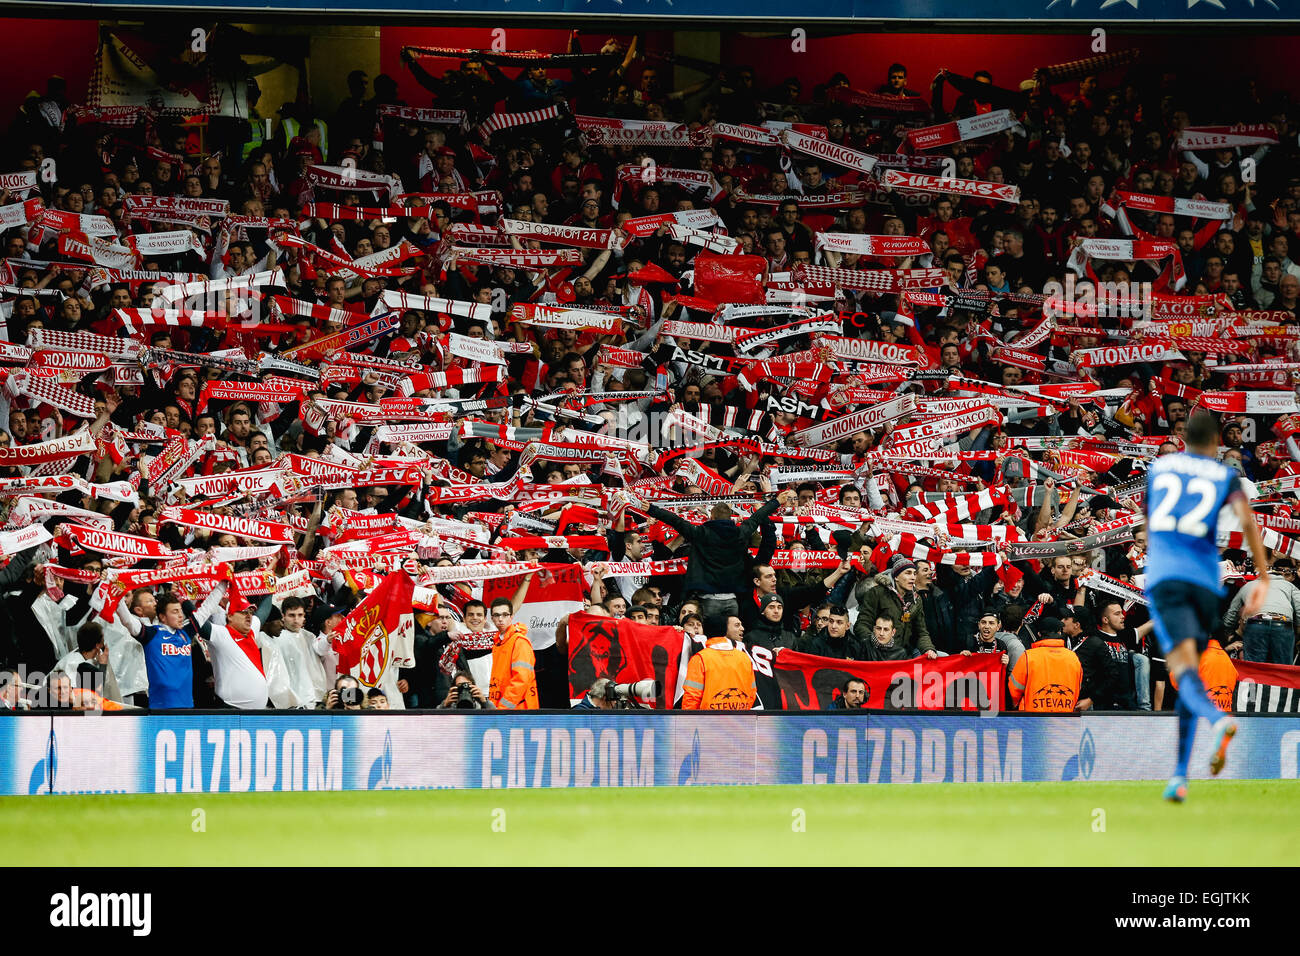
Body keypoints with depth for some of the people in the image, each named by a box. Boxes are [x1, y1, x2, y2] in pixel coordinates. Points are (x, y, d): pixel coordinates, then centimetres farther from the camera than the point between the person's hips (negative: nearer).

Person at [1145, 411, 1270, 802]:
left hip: (1162, 577, -1)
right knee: (1189, 678, 14)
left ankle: (1219, 720, -50)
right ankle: (1179, 776, 12)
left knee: (1184, 671, -18)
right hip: (1205, 580, 1)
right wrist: (1263, 579, -6)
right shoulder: (1224, 476, 12)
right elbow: (1247, 520, -6)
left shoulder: (1157, 468, 20)